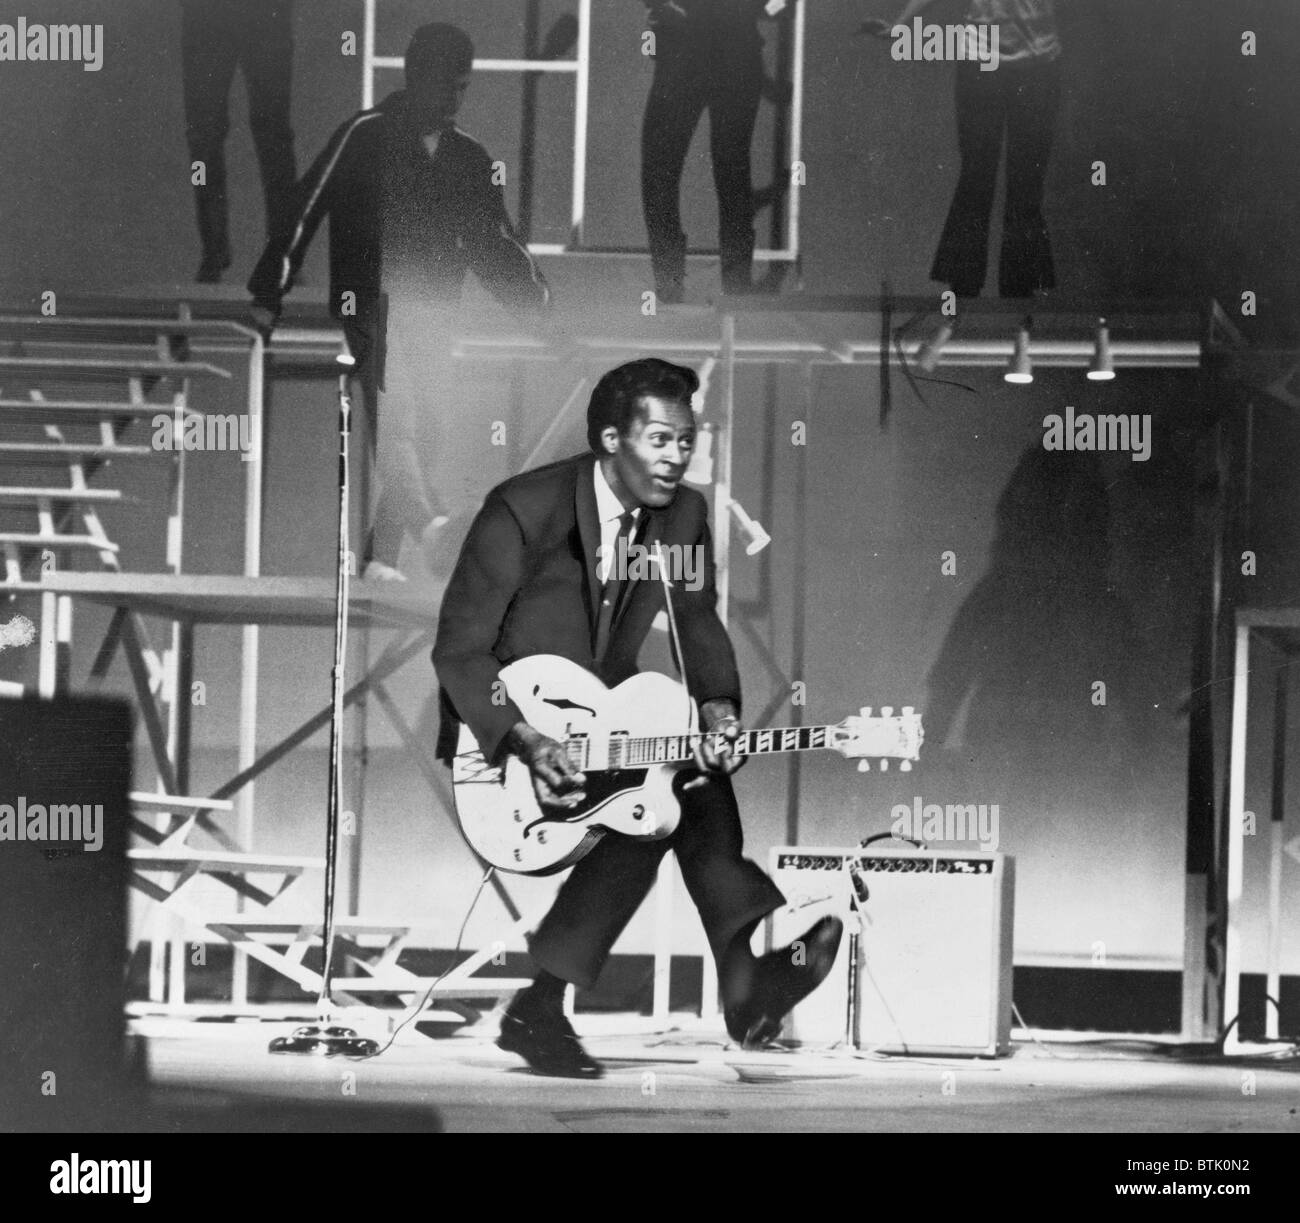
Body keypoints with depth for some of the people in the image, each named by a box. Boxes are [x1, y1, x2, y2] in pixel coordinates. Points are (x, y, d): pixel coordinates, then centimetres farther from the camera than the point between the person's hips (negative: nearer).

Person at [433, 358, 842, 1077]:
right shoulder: (522, 511, -17)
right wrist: (525, 741, -28)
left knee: (699, 783, -25)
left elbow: (699, 627, 10)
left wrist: (717, 708, -11)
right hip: (501, 731, -6)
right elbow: (459, 649, -15)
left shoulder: (683, 516, 0)